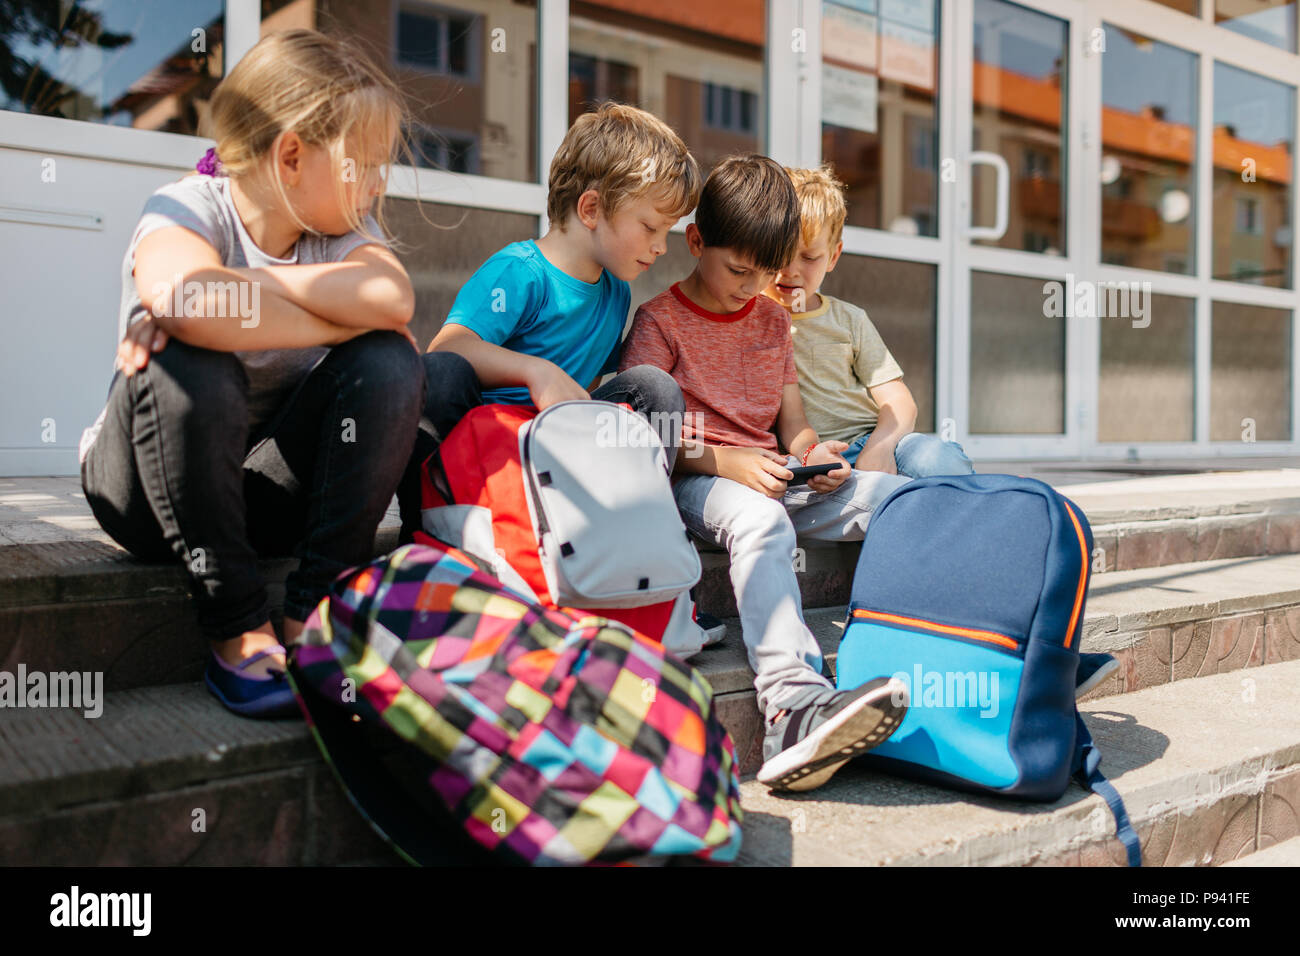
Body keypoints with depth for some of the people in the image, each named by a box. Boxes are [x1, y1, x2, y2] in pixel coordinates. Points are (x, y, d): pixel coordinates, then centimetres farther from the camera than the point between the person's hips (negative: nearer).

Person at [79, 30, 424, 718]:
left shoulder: (345, 229, -1)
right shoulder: (187, 209, -14)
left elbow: (393, 300, -28)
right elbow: (186, 302, -41)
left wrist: (235, 284, -30)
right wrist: (344, 322, -29)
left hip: (273, 489, 4)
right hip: (150, 495, -3)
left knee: (389, 364, -20)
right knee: (186, 365, -35)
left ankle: (313, 611, -17)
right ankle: (237, 628, -23)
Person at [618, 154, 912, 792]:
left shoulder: (773, 320, 21)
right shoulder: (660, 319, 1)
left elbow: (792, 421, 19)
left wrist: (811, 453, -5)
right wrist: (727, 462, -21)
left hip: (773, 480, 7)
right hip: (695, 480, -6)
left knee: (905, 497, -15)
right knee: (759, 519, -41)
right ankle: (794, 704, -55)